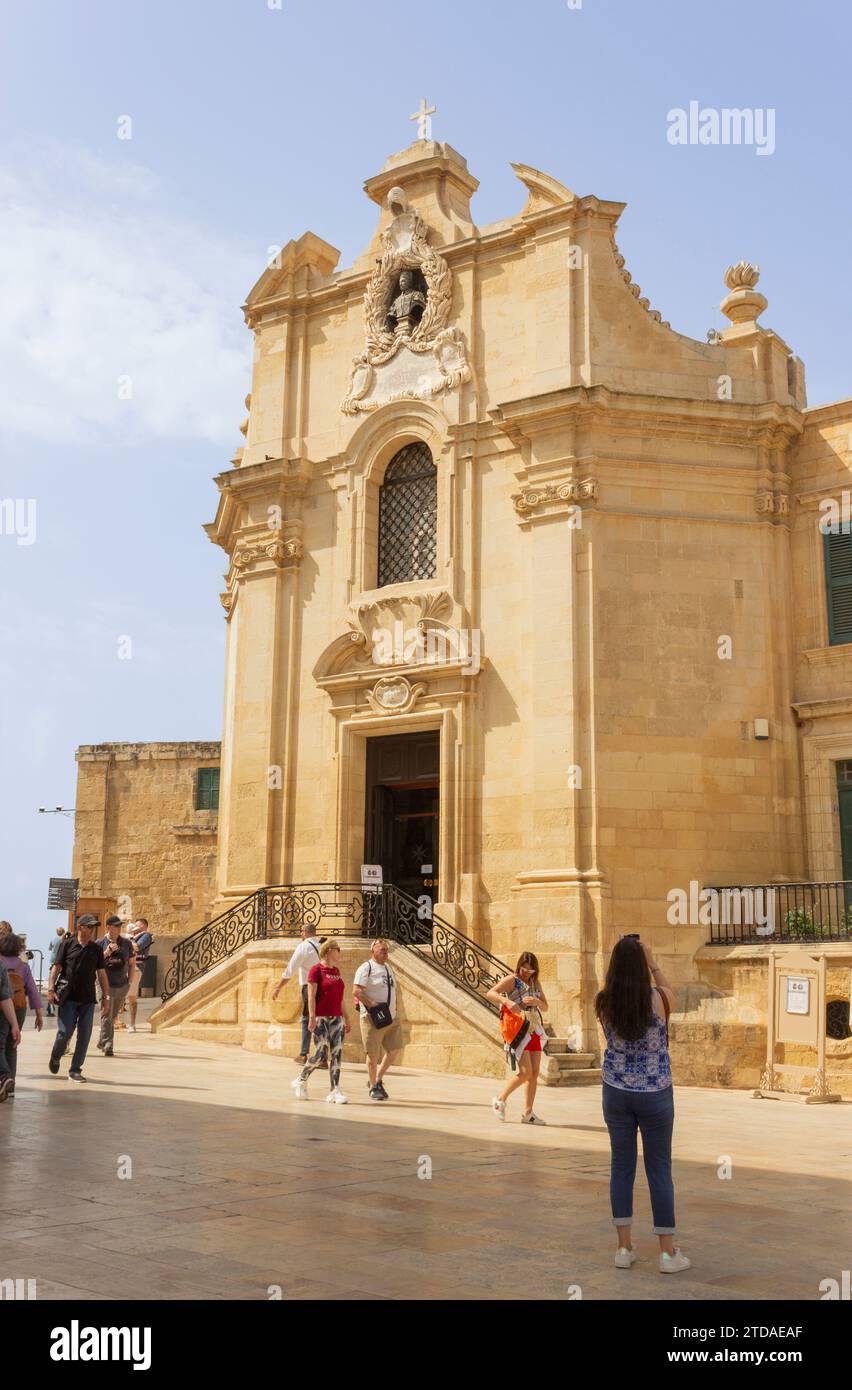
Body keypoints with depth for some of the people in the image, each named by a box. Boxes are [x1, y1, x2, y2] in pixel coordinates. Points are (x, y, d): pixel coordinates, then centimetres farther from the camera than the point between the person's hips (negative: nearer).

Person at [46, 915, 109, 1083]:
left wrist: (106, 996, 8)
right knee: (65, 1031, -5)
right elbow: (57, 967, -1)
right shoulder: (67, 945, 0)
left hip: (88, 999, 3)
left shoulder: (96, 949, 9)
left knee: (84, 1035, 1)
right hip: (69, 997, -3)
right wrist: (51, 987, -13)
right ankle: (55, 1057, 25)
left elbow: (101, 973, 11)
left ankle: (75, 1070, 11)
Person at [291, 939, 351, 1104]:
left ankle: (334, 1092, -2)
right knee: (320, 1055, -6)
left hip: (337, 1019, 6)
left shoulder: (336, 970, 15)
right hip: (321, 1019, -6)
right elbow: (311, 995, -12)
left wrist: (346, 1018, 18)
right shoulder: (316, 970, -6)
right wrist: (312, 1018, -19)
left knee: (337, 1054, -3)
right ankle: (301, 1081, 17)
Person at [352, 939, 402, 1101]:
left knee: (394, 1050, 5)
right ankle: (373, 1087, 15)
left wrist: (393, 1008, 14)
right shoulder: (366, 968, -9)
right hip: (373, 1018, -7)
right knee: (373, 1054, 0)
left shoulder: (387, 967, 17)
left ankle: (378, 1080, 23)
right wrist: (372, 1005, -24)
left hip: (391, 1017, 8)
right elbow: (357, 991, -18)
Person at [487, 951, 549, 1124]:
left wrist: (536, 1001, -9)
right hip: (518, 1031, -7)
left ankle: (528, 1113, 10)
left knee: (535, 1073, 3)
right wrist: (507, 1001, -35)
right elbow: (490, 994, -19)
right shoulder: (511, 980, -7)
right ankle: (500, 1099, 8)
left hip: (534, 1030, 7)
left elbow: (545, 1007, 13)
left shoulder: (536, 982, 13)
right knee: (525, 1072, -12)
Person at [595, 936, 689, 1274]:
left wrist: (624, 957, 8)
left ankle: (624, 1247, 15)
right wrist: (653, 964, 9)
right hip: (655, 1094, -2)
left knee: (622, 1165, 11)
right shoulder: (658, 999, -16)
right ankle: (668, 1252, 12)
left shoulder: (604, 1003, -10)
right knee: (659, 1169, 7)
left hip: (616, 1092, 2)